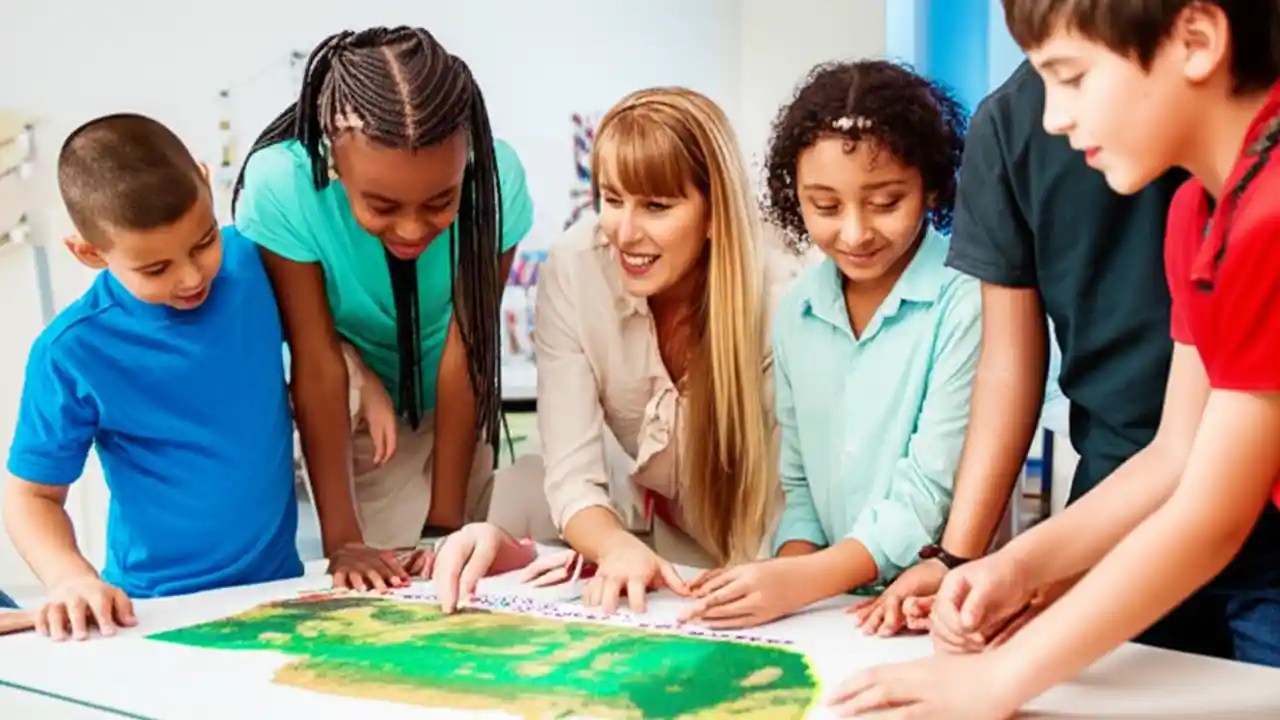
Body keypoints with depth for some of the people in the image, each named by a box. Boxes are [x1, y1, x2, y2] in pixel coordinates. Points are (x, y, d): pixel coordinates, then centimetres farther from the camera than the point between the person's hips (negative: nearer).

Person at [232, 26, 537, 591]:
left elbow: (466, 351, -24)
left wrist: (446, 524, -22)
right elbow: (317, 362, -27)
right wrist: (342, 539, -28)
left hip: (447, 411, 1)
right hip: (346, 416, -1)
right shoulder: (280, 186, -33)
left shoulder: (495, 176, -30)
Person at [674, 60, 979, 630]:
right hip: (829, 614, 5)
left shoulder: (966, 301, -11)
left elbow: (933, 491, -12)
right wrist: (790, 566, -4)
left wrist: (805, 580, -20)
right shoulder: (797, 310, 8)